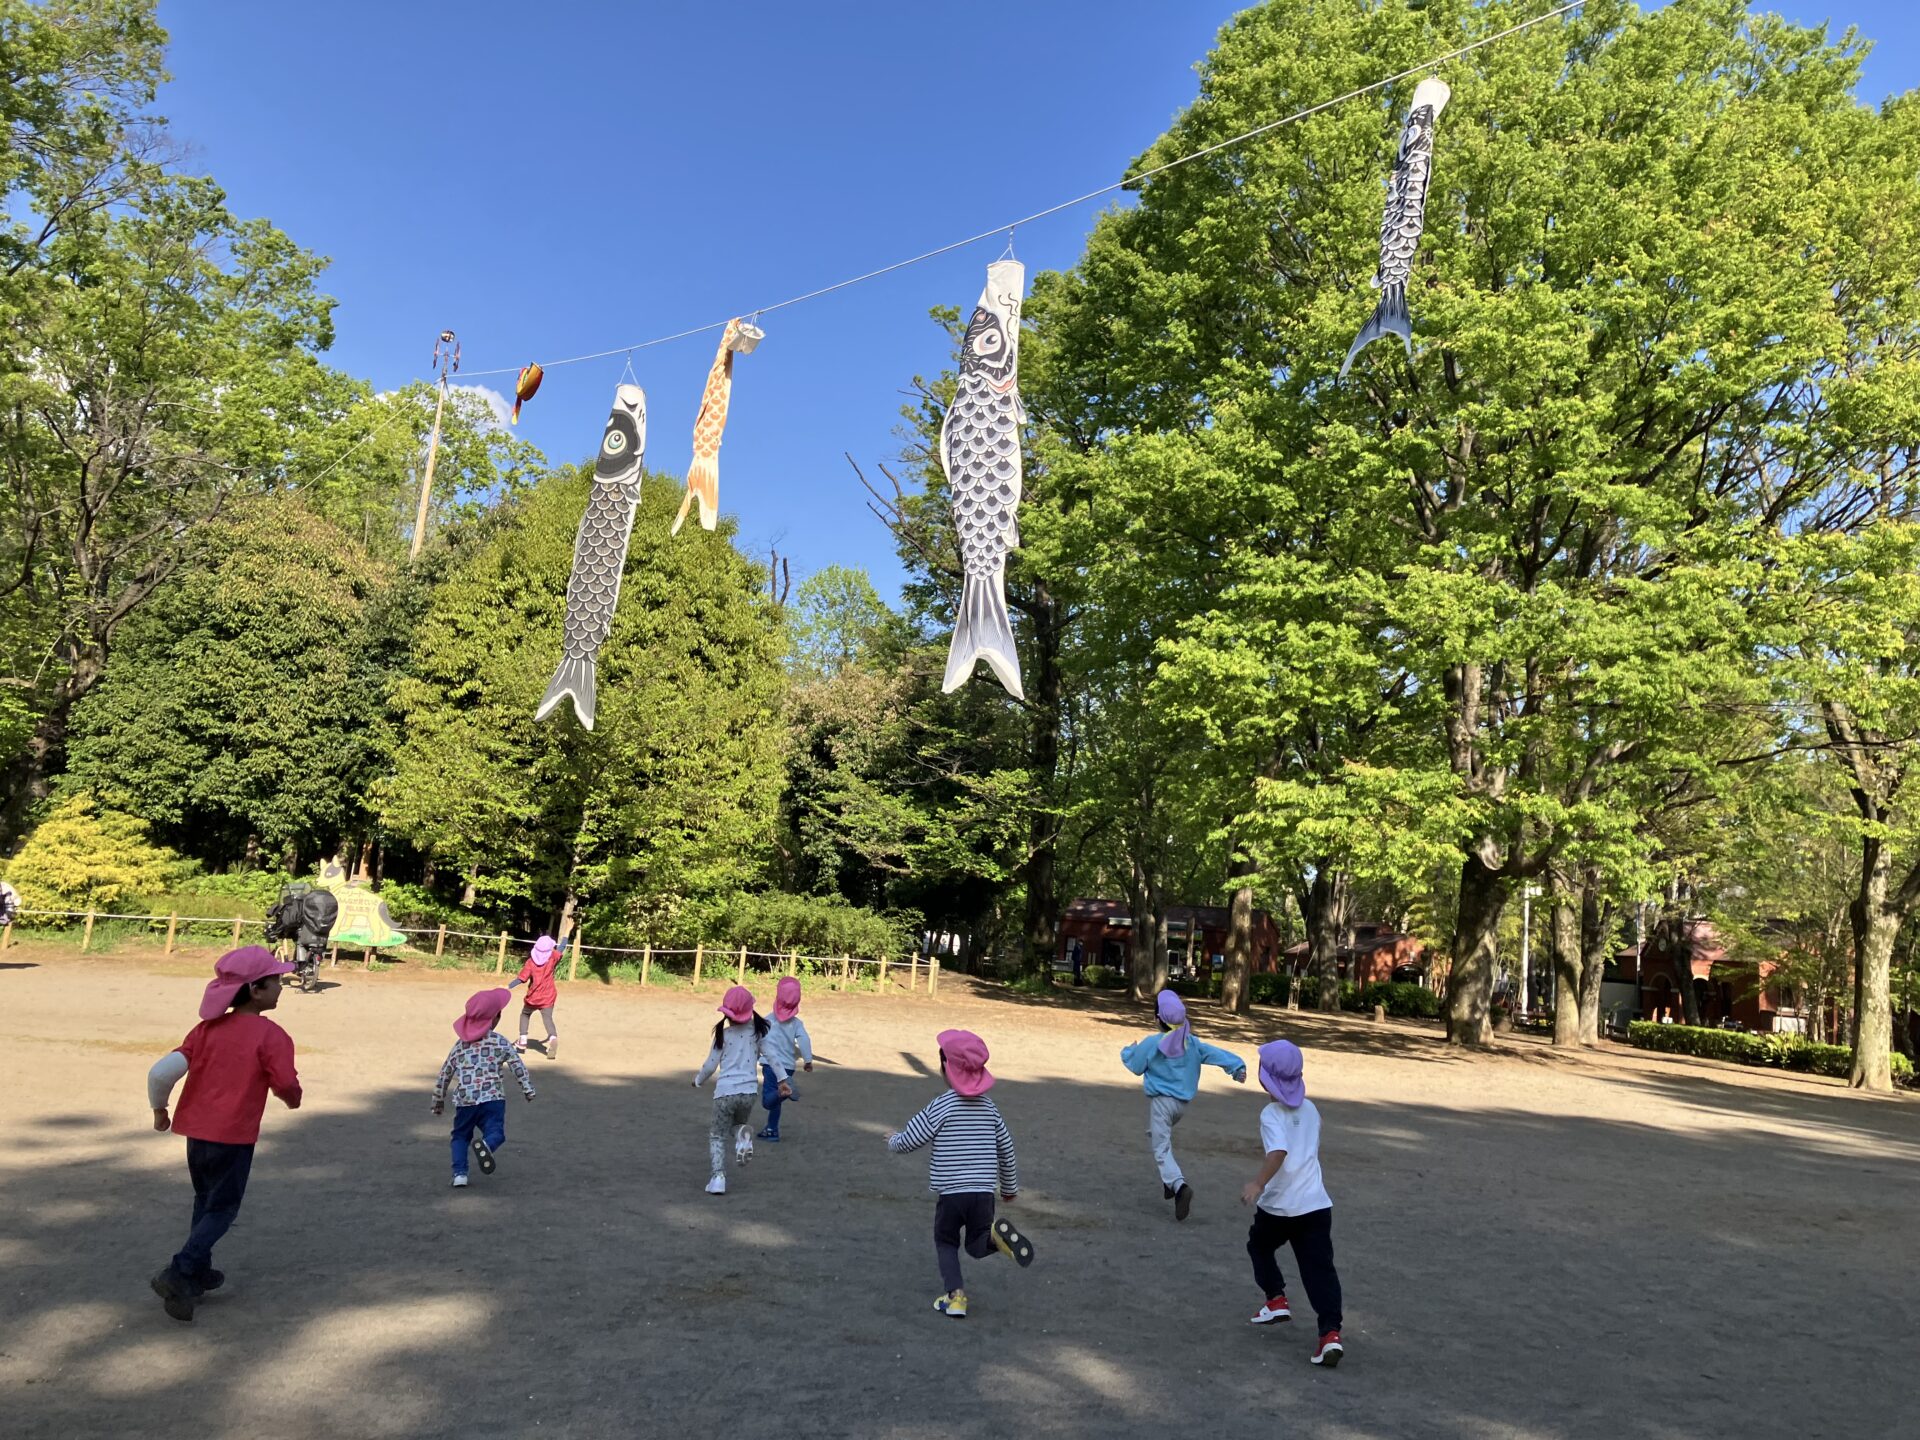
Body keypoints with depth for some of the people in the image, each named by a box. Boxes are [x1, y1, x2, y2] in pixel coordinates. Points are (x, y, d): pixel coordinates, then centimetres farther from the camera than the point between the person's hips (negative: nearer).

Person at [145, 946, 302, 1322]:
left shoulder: (208, 1028, 2)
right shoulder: (271, 1036, -14)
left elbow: (161, 1072, -4)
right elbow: (290, 1092, -15)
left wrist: (160, 1110, 13)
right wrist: (292, 1099, 9)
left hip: (196, 1130, 6)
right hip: (234, 1136, -6)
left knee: (205, 1202, 24)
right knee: (222, 1209, 8)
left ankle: (199, 1273, 33)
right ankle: (178, 1275, -5)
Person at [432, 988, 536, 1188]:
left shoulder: (460, 1044, 15)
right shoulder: (499, 1041, 5)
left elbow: (445, 1073, 21)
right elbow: (517, 1065, 0)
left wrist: (438, 1100, 32)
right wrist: (528, 1089, 8)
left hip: (464, 1100, 3)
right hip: (492, 1097, -3)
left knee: (461, 1136, 21)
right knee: (495, 1133, -4)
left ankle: (459, 1173, 5)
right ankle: (485, 1145, -38)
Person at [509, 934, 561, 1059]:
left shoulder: (531, 962, -10)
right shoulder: (552, 957, -9)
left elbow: (521, 979, -13)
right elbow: (561, 948, 6)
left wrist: (508, 986, -5)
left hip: (532, 997, 0)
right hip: (548, 997, 0)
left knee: (525, 1014, 26)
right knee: (548, 1019, -7)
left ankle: (522, 1041, 22)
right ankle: (553, 1037, -37)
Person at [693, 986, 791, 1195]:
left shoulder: (723, 1035, -3)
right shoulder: (757, 1032, 4)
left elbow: (710, 1066, 2)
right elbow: (772, 1056, 2)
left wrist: (698, 1081, 20)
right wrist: (782, 1080, 8)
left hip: (725, 1092, -2)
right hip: (748, 1091, 3)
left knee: (717, 1136, 11)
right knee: (738, 1124, 28)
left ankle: (718, 1176, -3)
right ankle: (743, 1134, -7)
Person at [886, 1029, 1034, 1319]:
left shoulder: (941, 1107, -9)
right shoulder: (989, 1107, 6)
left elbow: (908, 1141, -6)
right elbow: (1006, 1150, 13)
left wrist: (893, 1139, 18)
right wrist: (1010, 1186, 28)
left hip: (950, 1192, -3)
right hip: (984, 1192, 3)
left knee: (945, 1242, 19)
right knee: (977, 1246, 18)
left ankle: (955, 1295, 4)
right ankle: (996, 1235, -15)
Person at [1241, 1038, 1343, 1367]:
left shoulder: (1272, 1115, -11)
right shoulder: (1310, 1109, 9)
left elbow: (1279, 1152, -28)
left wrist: (1257, 1183, -37)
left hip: (1279, 1206, -5)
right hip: (1316, 1203, 5)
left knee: (1259, 1246, 23)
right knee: (1320, 1267, 0)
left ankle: (1276, 1300, 20)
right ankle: (1331, 1333, -13)